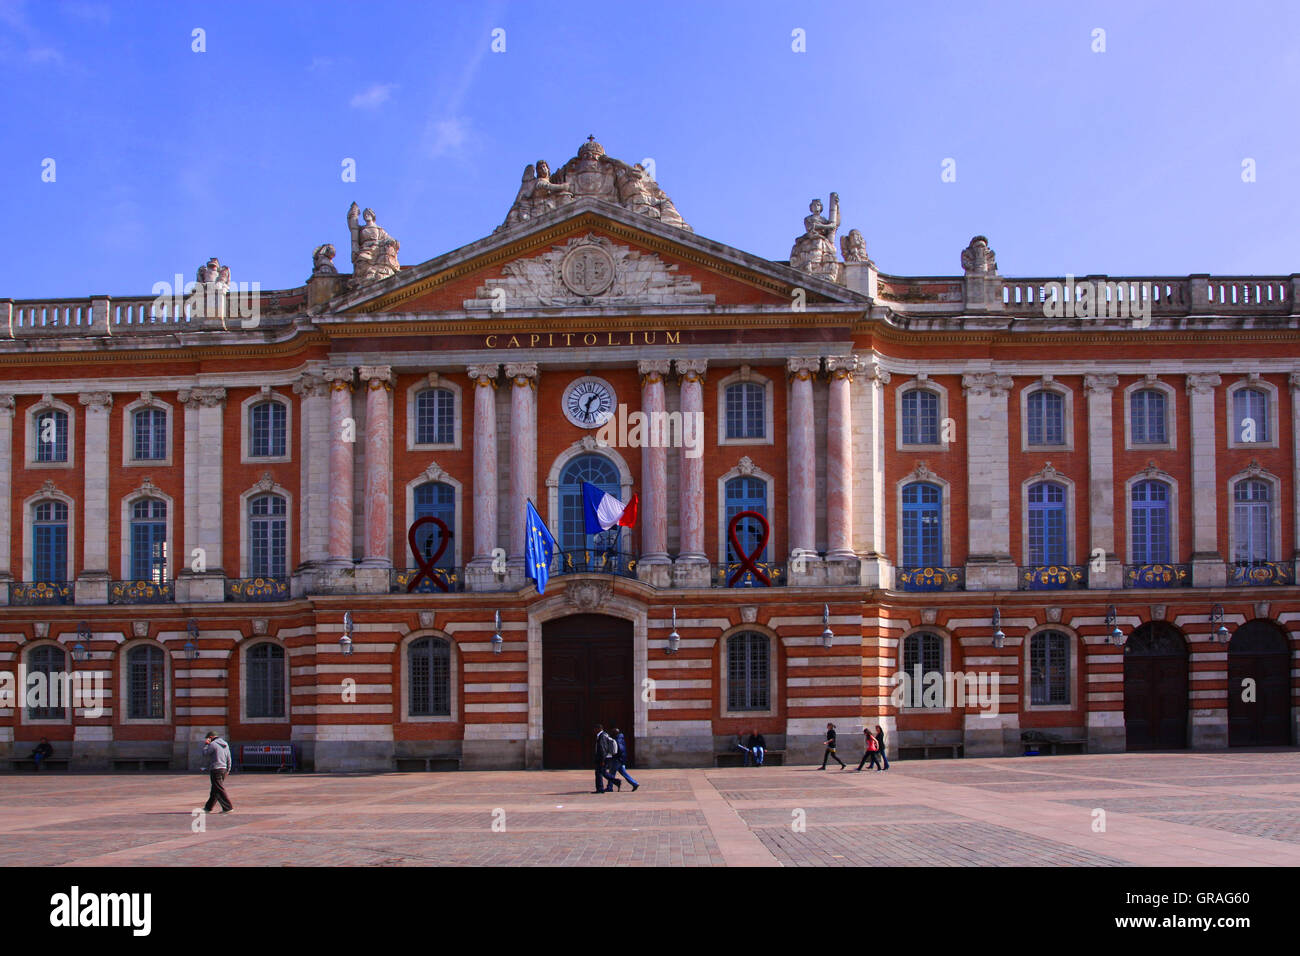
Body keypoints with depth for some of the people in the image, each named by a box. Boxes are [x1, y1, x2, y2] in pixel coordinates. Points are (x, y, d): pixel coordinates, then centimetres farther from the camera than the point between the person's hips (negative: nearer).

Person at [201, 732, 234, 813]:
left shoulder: (213, 744, -10)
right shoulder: (226, 745, 13)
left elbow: (205, 755, -6)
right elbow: (228, 759, 15)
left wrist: (206, 745, 4)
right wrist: (228, 770, 20)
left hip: (215, 770, -8)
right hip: (223, 769, 8)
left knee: (219, 790, -6)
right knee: (214, 791, 15)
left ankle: (228, 807, -11)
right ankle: (208, 807, 24)